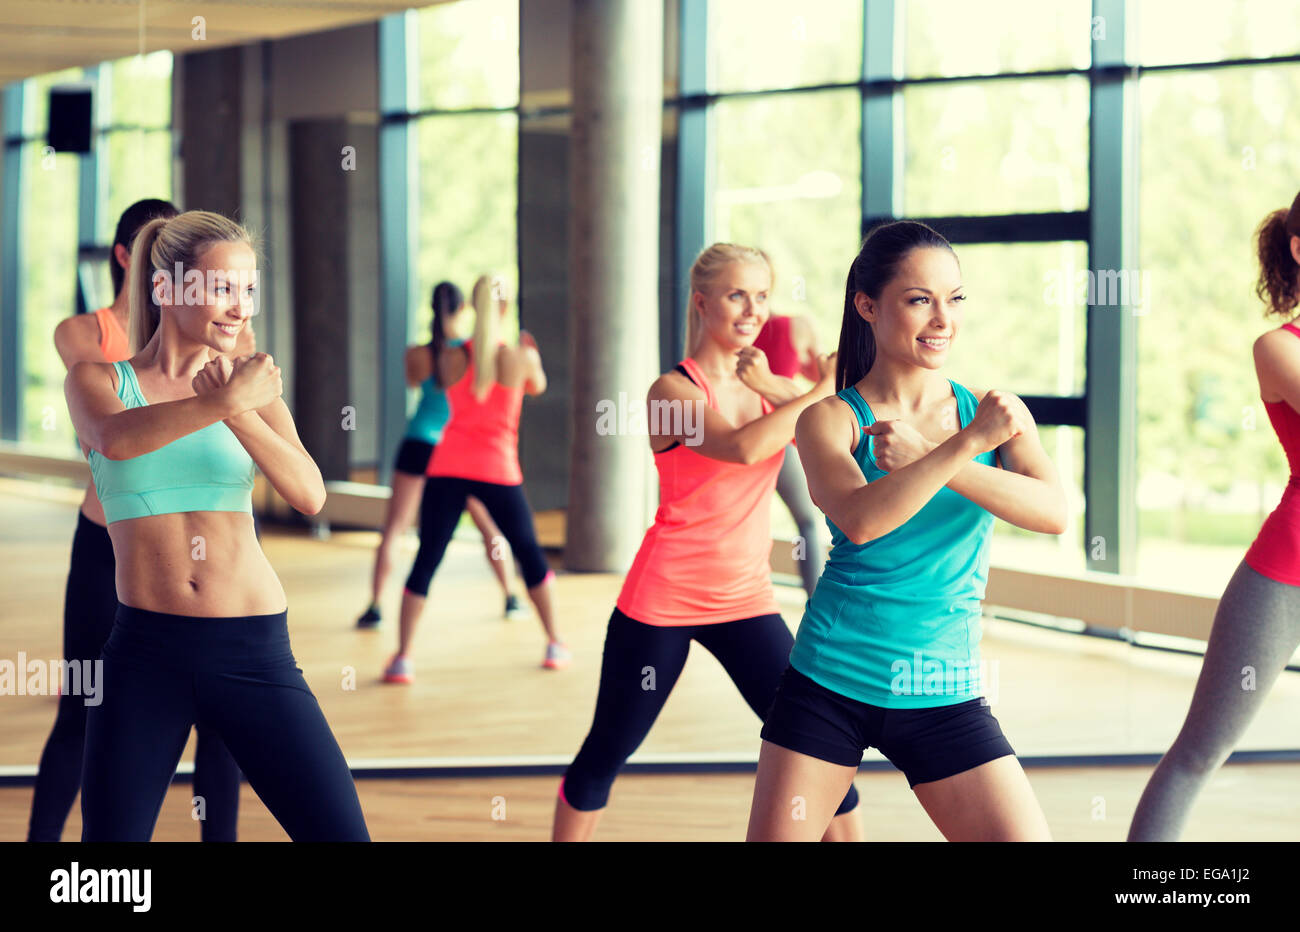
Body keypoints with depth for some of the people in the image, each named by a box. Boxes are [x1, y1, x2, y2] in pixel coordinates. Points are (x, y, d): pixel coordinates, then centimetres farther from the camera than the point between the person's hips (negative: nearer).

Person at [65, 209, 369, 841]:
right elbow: (114, 439, -21)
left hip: (254, 648, 1)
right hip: (146, 651, -1)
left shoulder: (252, 386, 9)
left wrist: (240, 411, -22)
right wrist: (223, 402, -33)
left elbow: (310, 496, -8)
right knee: (110, 836, 2)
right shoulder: (99, 380, 4)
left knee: (341, 833, -3)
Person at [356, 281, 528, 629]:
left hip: (420, 444, -1)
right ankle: (511, 598, 24)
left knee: (392, 531, 5)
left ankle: (374, 606, -4)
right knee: (490, 528, 19)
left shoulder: (417, 354, -7)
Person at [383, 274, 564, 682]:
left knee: (426, 560, 3)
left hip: (449, 467, 1)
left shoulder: (450, 357, -1)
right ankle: (555, 645, 26)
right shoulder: (519, 358, -3)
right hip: (498, 469, -1)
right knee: (529, 552, 18)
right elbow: (537, 387, 17)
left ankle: (403, 657, -7)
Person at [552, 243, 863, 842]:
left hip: (746, 600, 5)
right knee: (607, 752, 7)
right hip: (664, 601, -4)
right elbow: (741, 447, -31)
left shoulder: (766, 384, 6)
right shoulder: (676, 390, -12)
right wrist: (820, 391, -26)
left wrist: (775, 387, -15)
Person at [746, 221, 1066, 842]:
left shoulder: (996, 413, 4)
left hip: (943, 696, 1)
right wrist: (967, 443, -24)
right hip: (829, 685, -1)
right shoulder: (829, 419, -3)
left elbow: (1053, 512, -14)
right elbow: (859, 520, -22)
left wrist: (925, 459, -22)